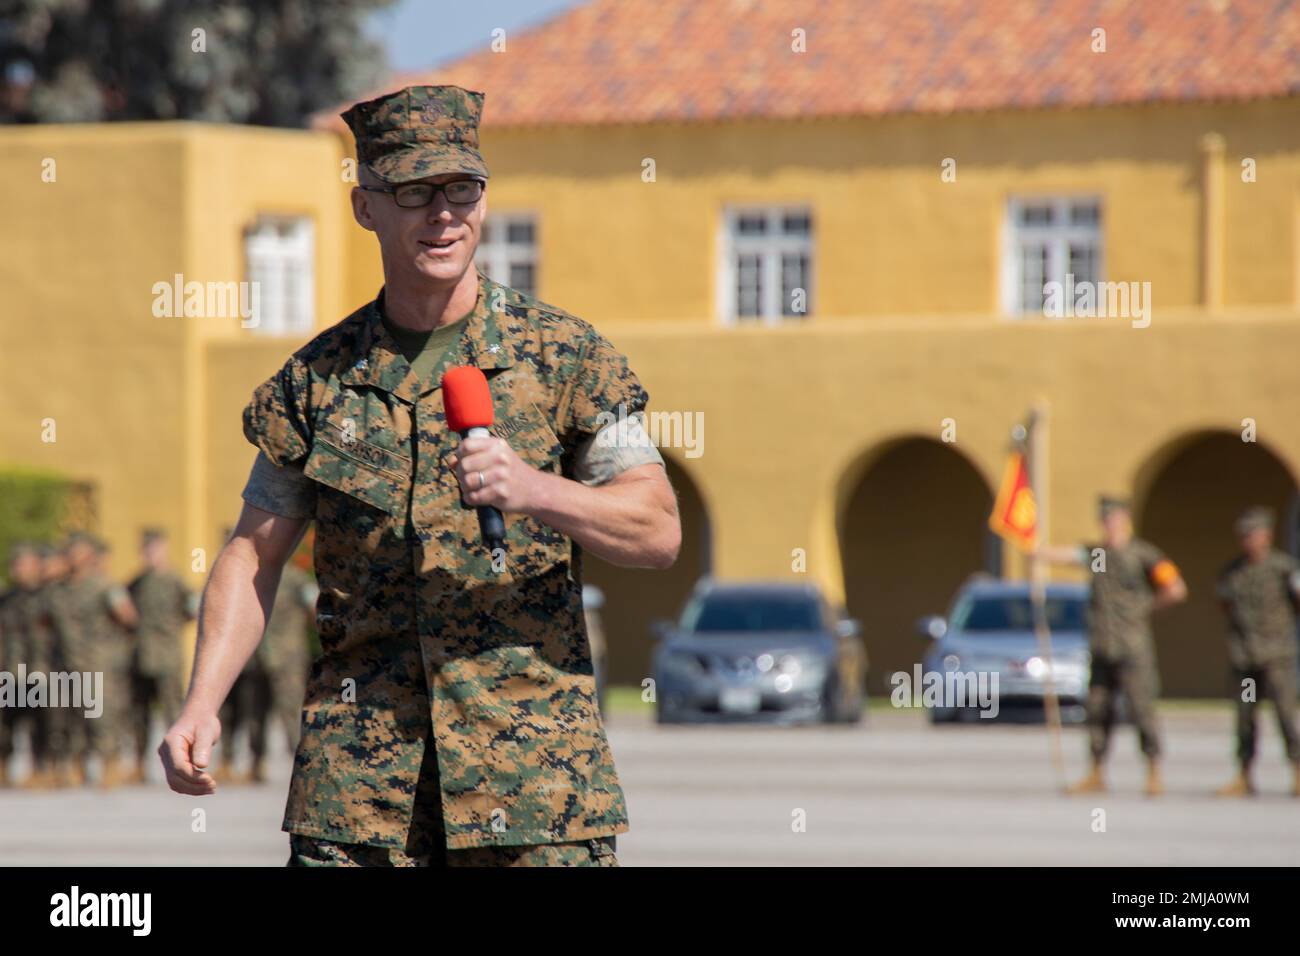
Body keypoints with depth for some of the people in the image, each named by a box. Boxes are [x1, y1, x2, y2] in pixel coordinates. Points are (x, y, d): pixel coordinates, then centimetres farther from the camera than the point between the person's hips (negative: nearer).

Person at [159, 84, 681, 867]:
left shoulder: (564, 354, 4)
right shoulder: (318, 379, 9)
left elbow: (659, 530, 0)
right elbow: (255, 554, 12)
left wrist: (535, 490, -18)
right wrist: (203, 705, -2)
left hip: (534, 759, -1)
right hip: (358, 767, 1)